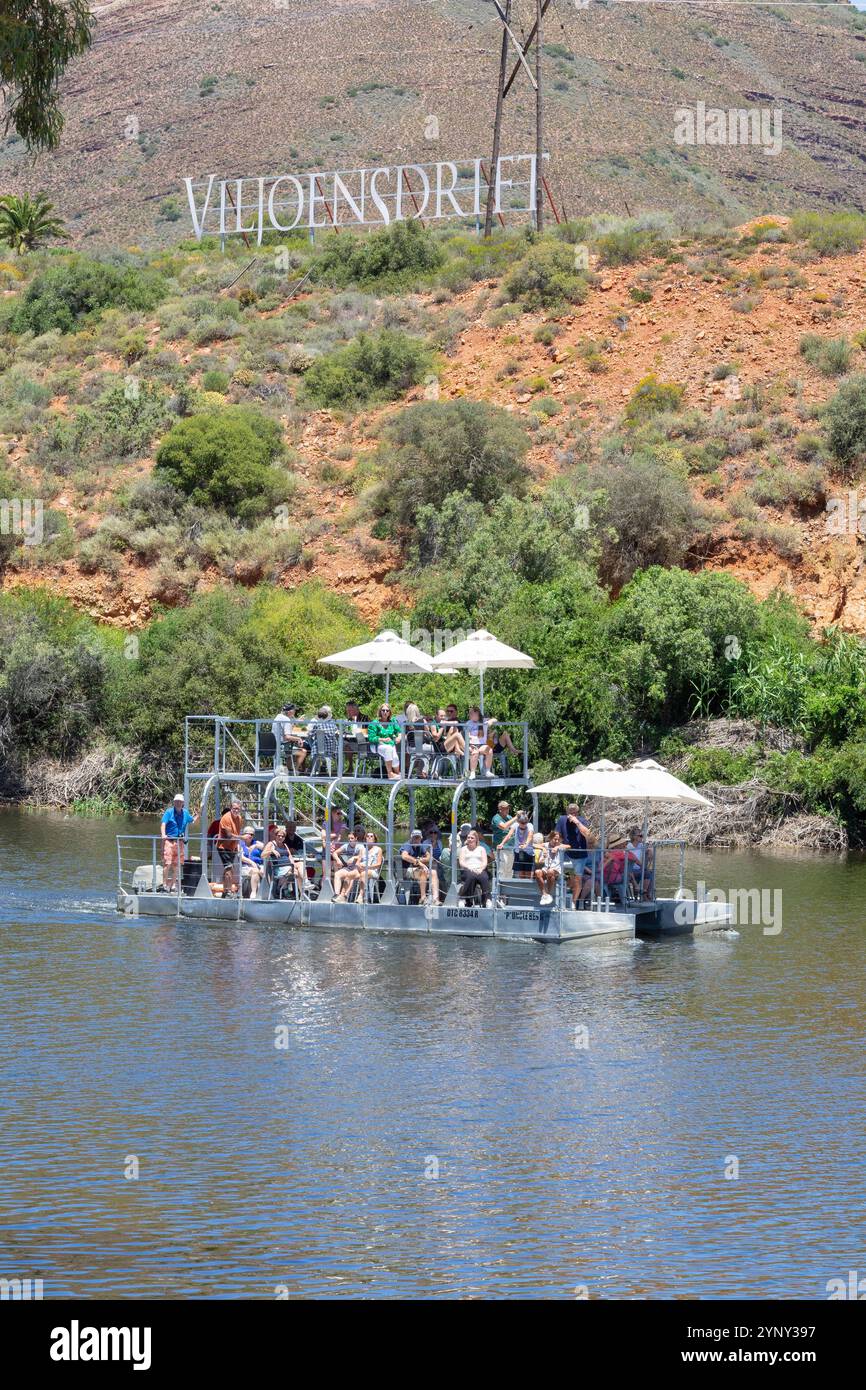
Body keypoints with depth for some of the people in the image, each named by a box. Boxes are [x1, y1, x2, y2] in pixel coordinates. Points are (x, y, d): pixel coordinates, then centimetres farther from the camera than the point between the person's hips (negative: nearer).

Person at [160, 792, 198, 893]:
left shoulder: (185, 813, 11)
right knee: (167, 863, -12)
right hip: (169, 840, -5)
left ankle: (173, 885, 17)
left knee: (177, 865, 9)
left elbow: (192, 821, 28)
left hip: (180, 842, 5)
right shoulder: (169, 812, -5)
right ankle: (165, 885, -8)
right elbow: (163, 823, -16)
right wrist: (163, 834, -32)